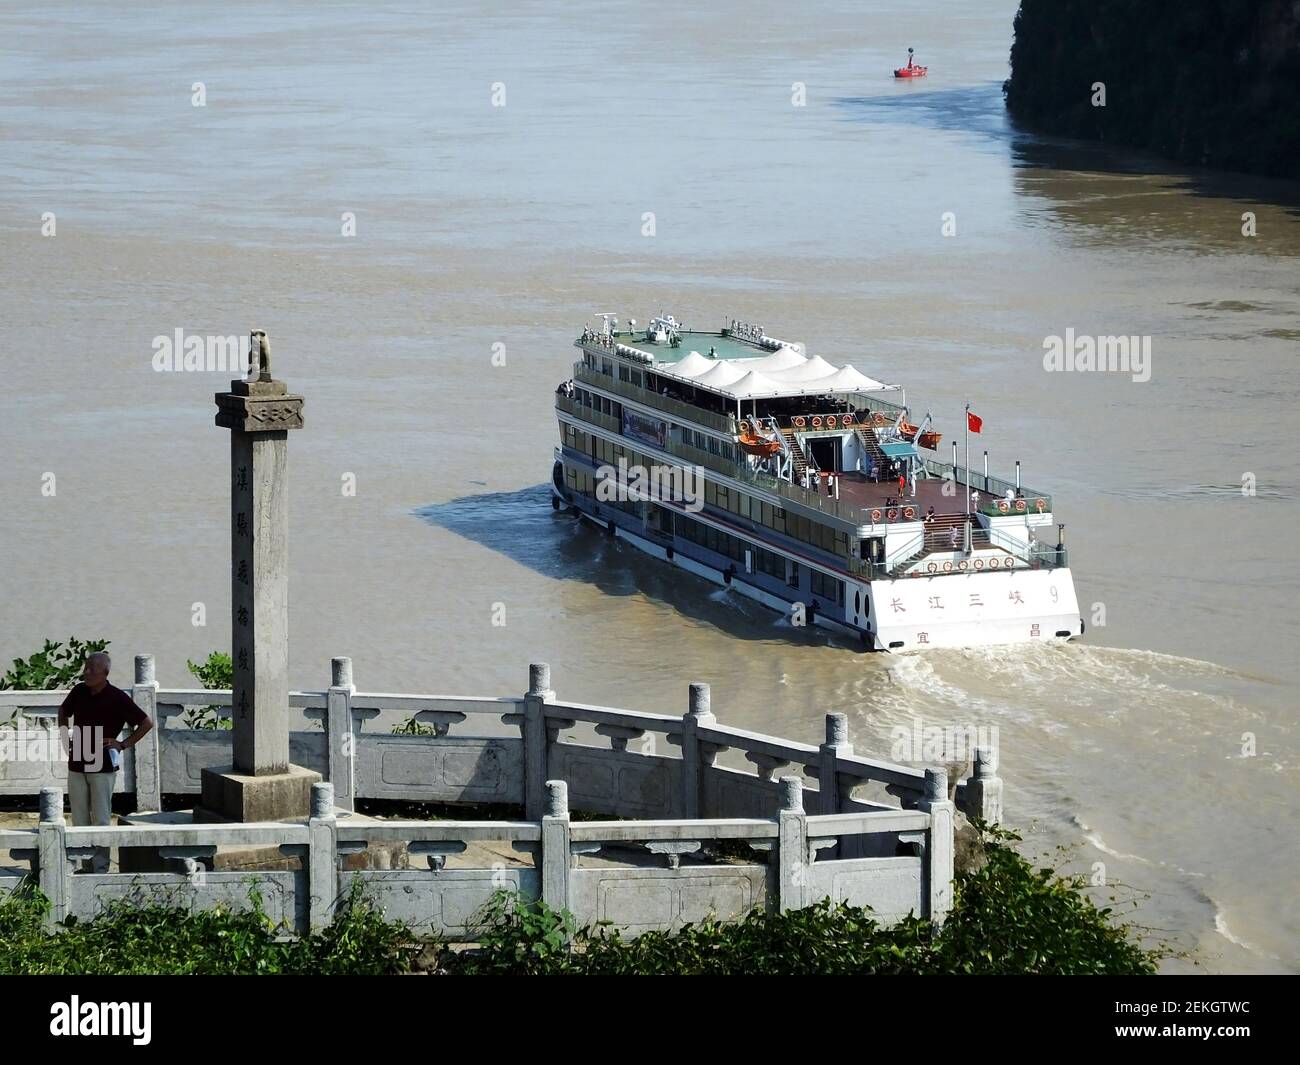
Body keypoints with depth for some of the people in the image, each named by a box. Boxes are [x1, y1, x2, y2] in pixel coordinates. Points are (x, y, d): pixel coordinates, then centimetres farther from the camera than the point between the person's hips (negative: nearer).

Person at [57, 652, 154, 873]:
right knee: (79, 818, 9)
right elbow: (63, 712, 27)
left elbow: (146, 724, -3)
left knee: (101, 819, -3)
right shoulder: (79, 692, 5)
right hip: (77, 764, 5)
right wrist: (64, 736, 13)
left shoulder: (117, 698, -10)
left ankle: (101, 864, 1)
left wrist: (124, 744, -7)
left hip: (103, 766, -5)